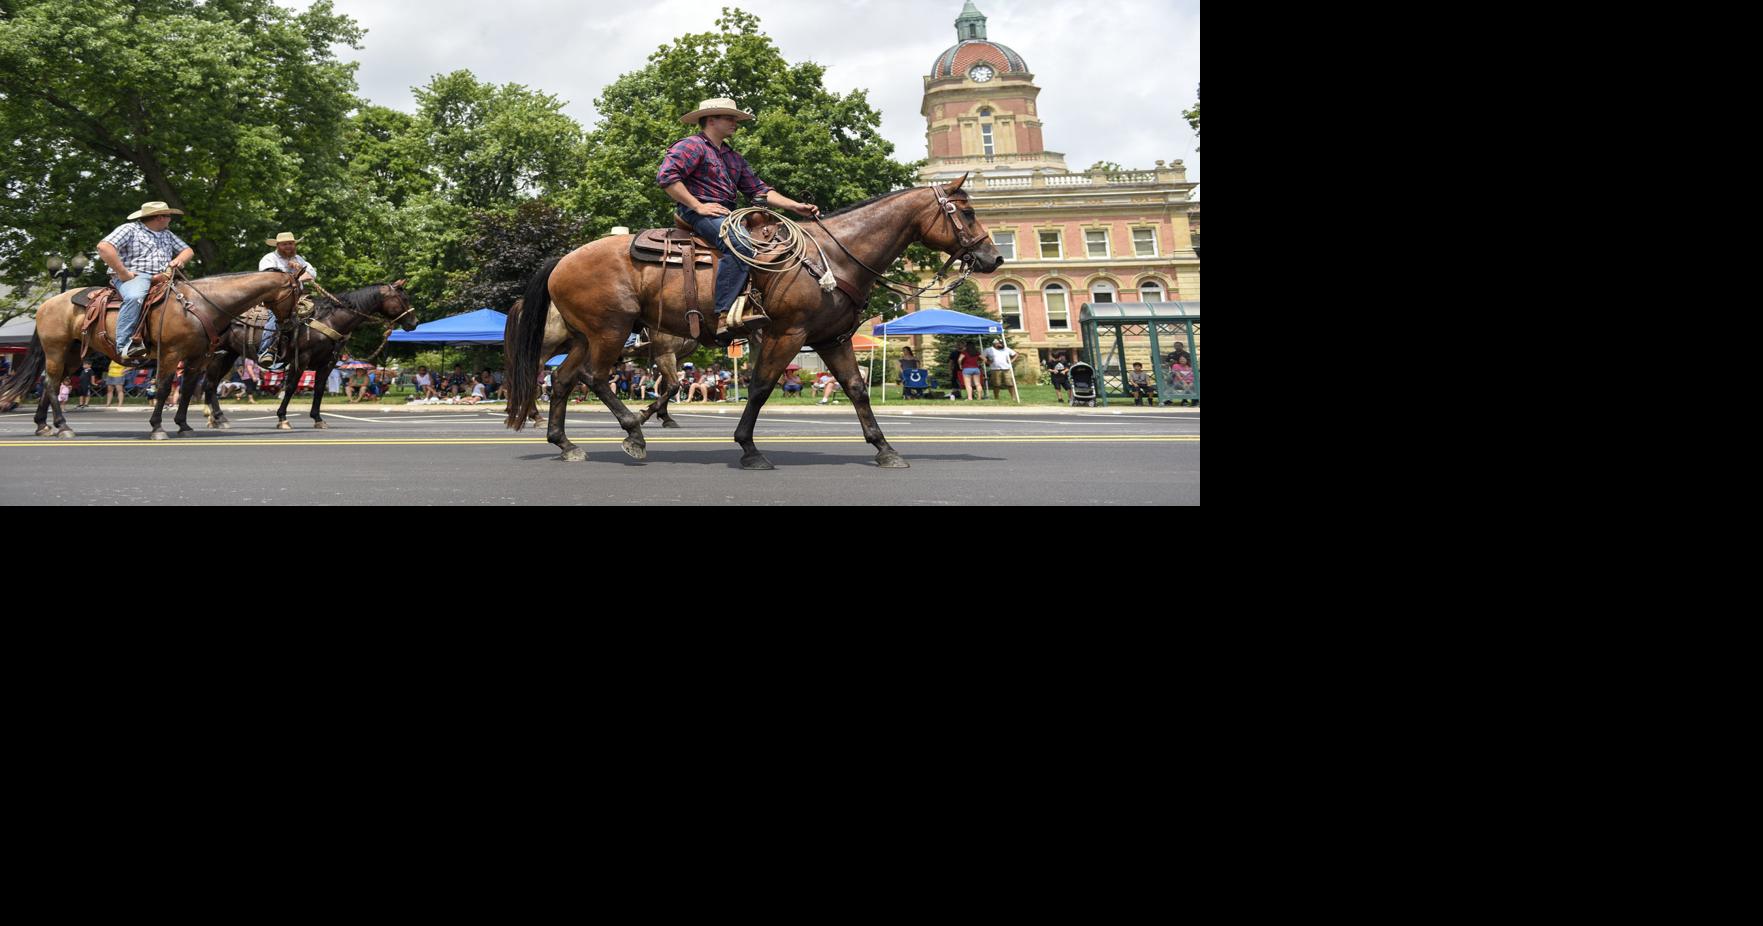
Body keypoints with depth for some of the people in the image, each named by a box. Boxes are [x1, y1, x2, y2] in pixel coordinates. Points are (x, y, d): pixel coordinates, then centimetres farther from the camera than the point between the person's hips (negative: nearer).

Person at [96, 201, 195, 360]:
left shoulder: (168, 234, 25)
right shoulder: (130, 229, 2)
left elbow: (188, 251, 30)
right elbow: (104, 247, -10)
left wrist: (179, 259, 5)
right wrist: (123, 273, -16)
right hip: (134, 277, -7)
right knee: (135, 297, -39)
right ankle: (124, 345, -41)